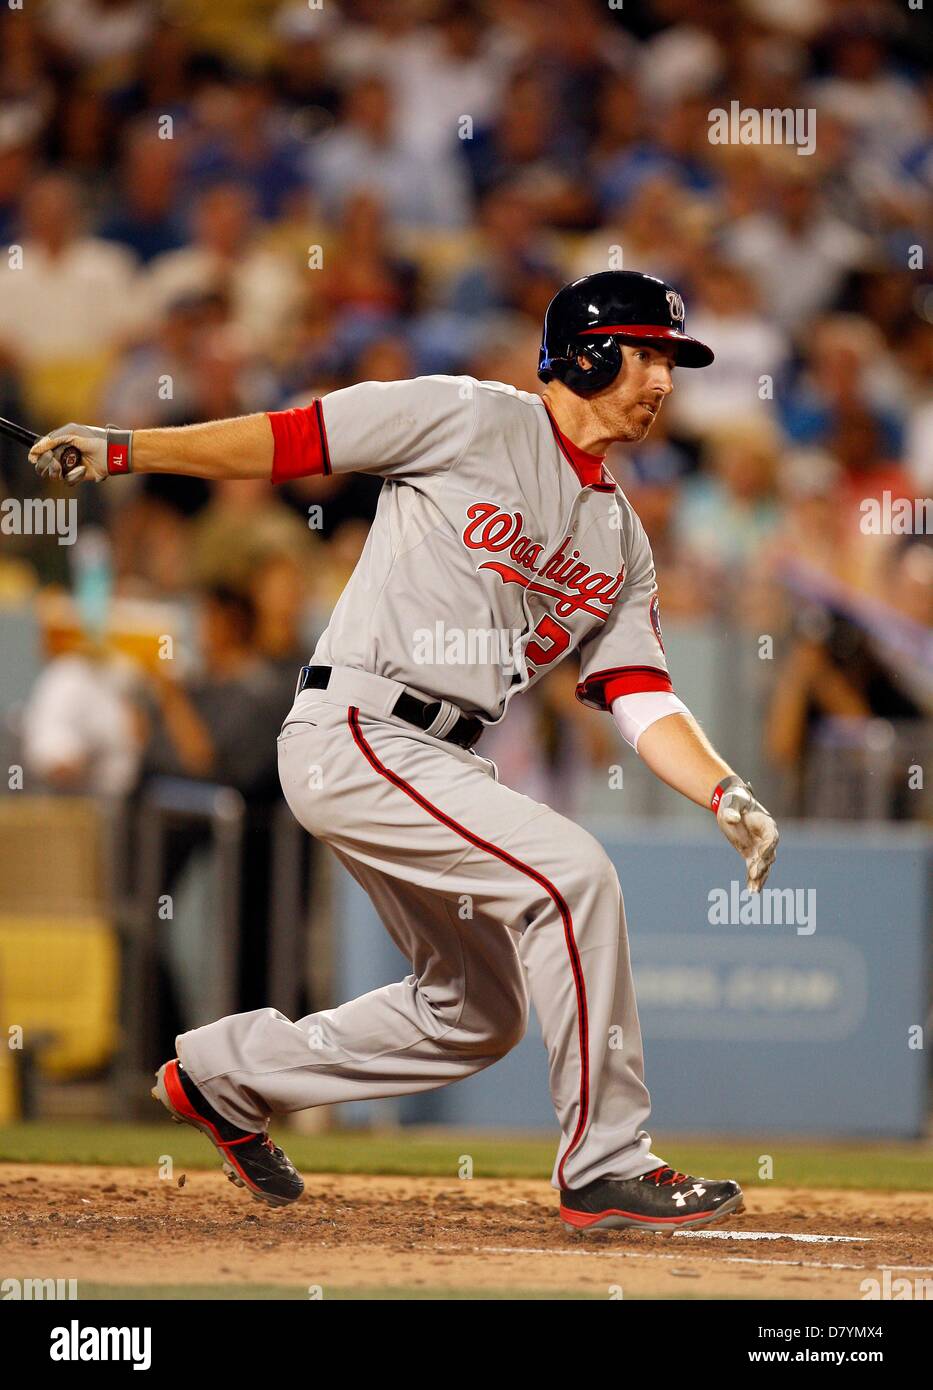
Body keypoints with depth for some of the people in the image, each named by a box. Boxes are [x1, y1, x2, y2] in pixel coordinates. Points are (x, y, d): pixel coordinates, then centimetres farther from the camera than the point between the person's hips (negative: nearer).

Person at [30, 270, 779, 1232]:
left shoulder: (620, 539, 15)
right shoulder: (472, 421, -5)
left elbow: (641, 699, 7)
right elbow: (293, 440, -5)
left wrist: (726, 795, -9)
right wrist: (123, 450, -13)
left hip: (434, 765, 9)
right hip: (353, 734, -9)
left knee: (477, 1014, 14)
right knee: (569, 871, -21)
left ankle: (226, 1073, 30)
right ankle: (605, 1169, -15)